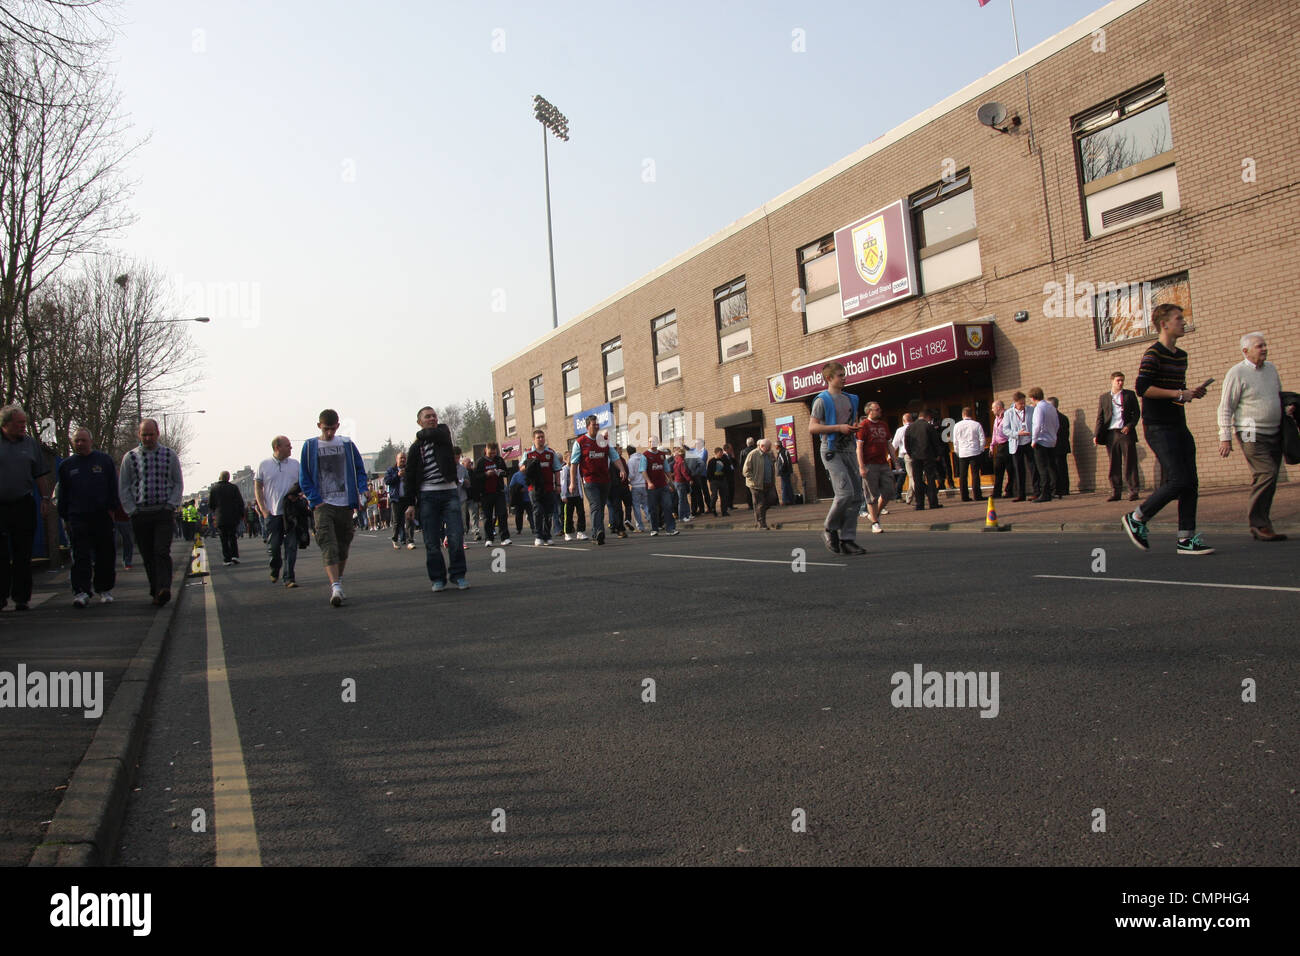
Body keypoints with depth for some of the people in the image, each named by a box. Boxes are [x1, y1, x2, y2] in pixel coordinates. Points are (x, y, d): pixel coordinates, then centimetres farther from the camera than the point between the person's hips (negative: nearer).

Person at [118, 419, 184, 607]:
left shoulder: (169, 455, 8)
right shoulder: (130, 457, 7)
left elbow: (178, 483, 11)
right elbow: (123, 487, 9)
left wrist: (171, 505, -1)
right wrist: (132, 510, 0)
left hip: (163, 513, -1)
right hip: (139, 514, 2)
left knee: (162, 552, -14)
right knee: (147, 556, 4)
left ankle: (164, 590, -24)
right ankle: (155, 591, 12)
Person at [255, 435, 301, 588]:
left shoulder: (295, 464, 9)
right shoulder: (264, 465, 3)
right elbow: (257, 488, 4)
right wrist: (263, 509, -4)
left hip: (292, 512, 1)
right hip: (272, 513, -1)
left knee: (291, 546, -5)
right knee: (273, 546, 3)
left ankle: (289, 578, -2)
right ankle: (275, 570, 30)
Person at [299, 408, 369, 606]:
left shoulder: (347, 444, 9)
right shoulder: (310, 446, 5)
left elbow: (359, 470, 13)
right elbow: (304, 478, 5)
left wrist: (362, 491, -4)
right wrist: (316, 500, -6)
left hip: (346, 504, 2)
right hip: (322, 505, -2)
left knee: (343, 545, 9)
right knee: (328, 546, -15)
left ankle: (338, 583, 24)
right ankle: (336, 588, -25)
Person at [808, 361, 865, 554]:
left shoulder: (851, 399, 18)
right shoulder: (822, 400, -3)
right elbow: (812, 427, -10)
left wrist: (855, 428, 5)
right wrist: (838, 427, -17)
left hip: (848, 449, 7)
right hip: (831, 450, -7)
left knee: (856, 495, 1)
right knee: (845, 492, -19)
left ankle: (847, 540, 6)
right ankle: (829, 528, 3)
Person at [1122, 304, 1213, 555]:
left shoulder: (1181, 356, 18)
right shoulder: (1154, 354, -9)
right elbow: (1143, 388, -20)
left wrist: (1191, 392, 10)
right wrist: (1179, 394, -18)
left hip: (1179, 427, 9)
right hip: (1158, 428, -9)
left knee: (1191, 483, 3)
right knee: (1178, 481, -14)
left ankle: (1186, 539, 8)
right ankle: (1136, 519, 4)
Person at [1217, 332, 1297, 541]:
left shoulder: (1271, 368, 14)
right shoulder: (1237, 373, -8)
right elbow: (1225, 408, -9)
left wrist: (1287, 407, 7)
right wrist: (1225, 438, -14)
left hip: (1274, 433, 7)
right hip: (1252, 435, -7)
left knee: (1268, 478, 7)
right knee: (1266, 474, -18)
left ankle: (1260, 524, 14)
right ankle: (1258, 524, -12)